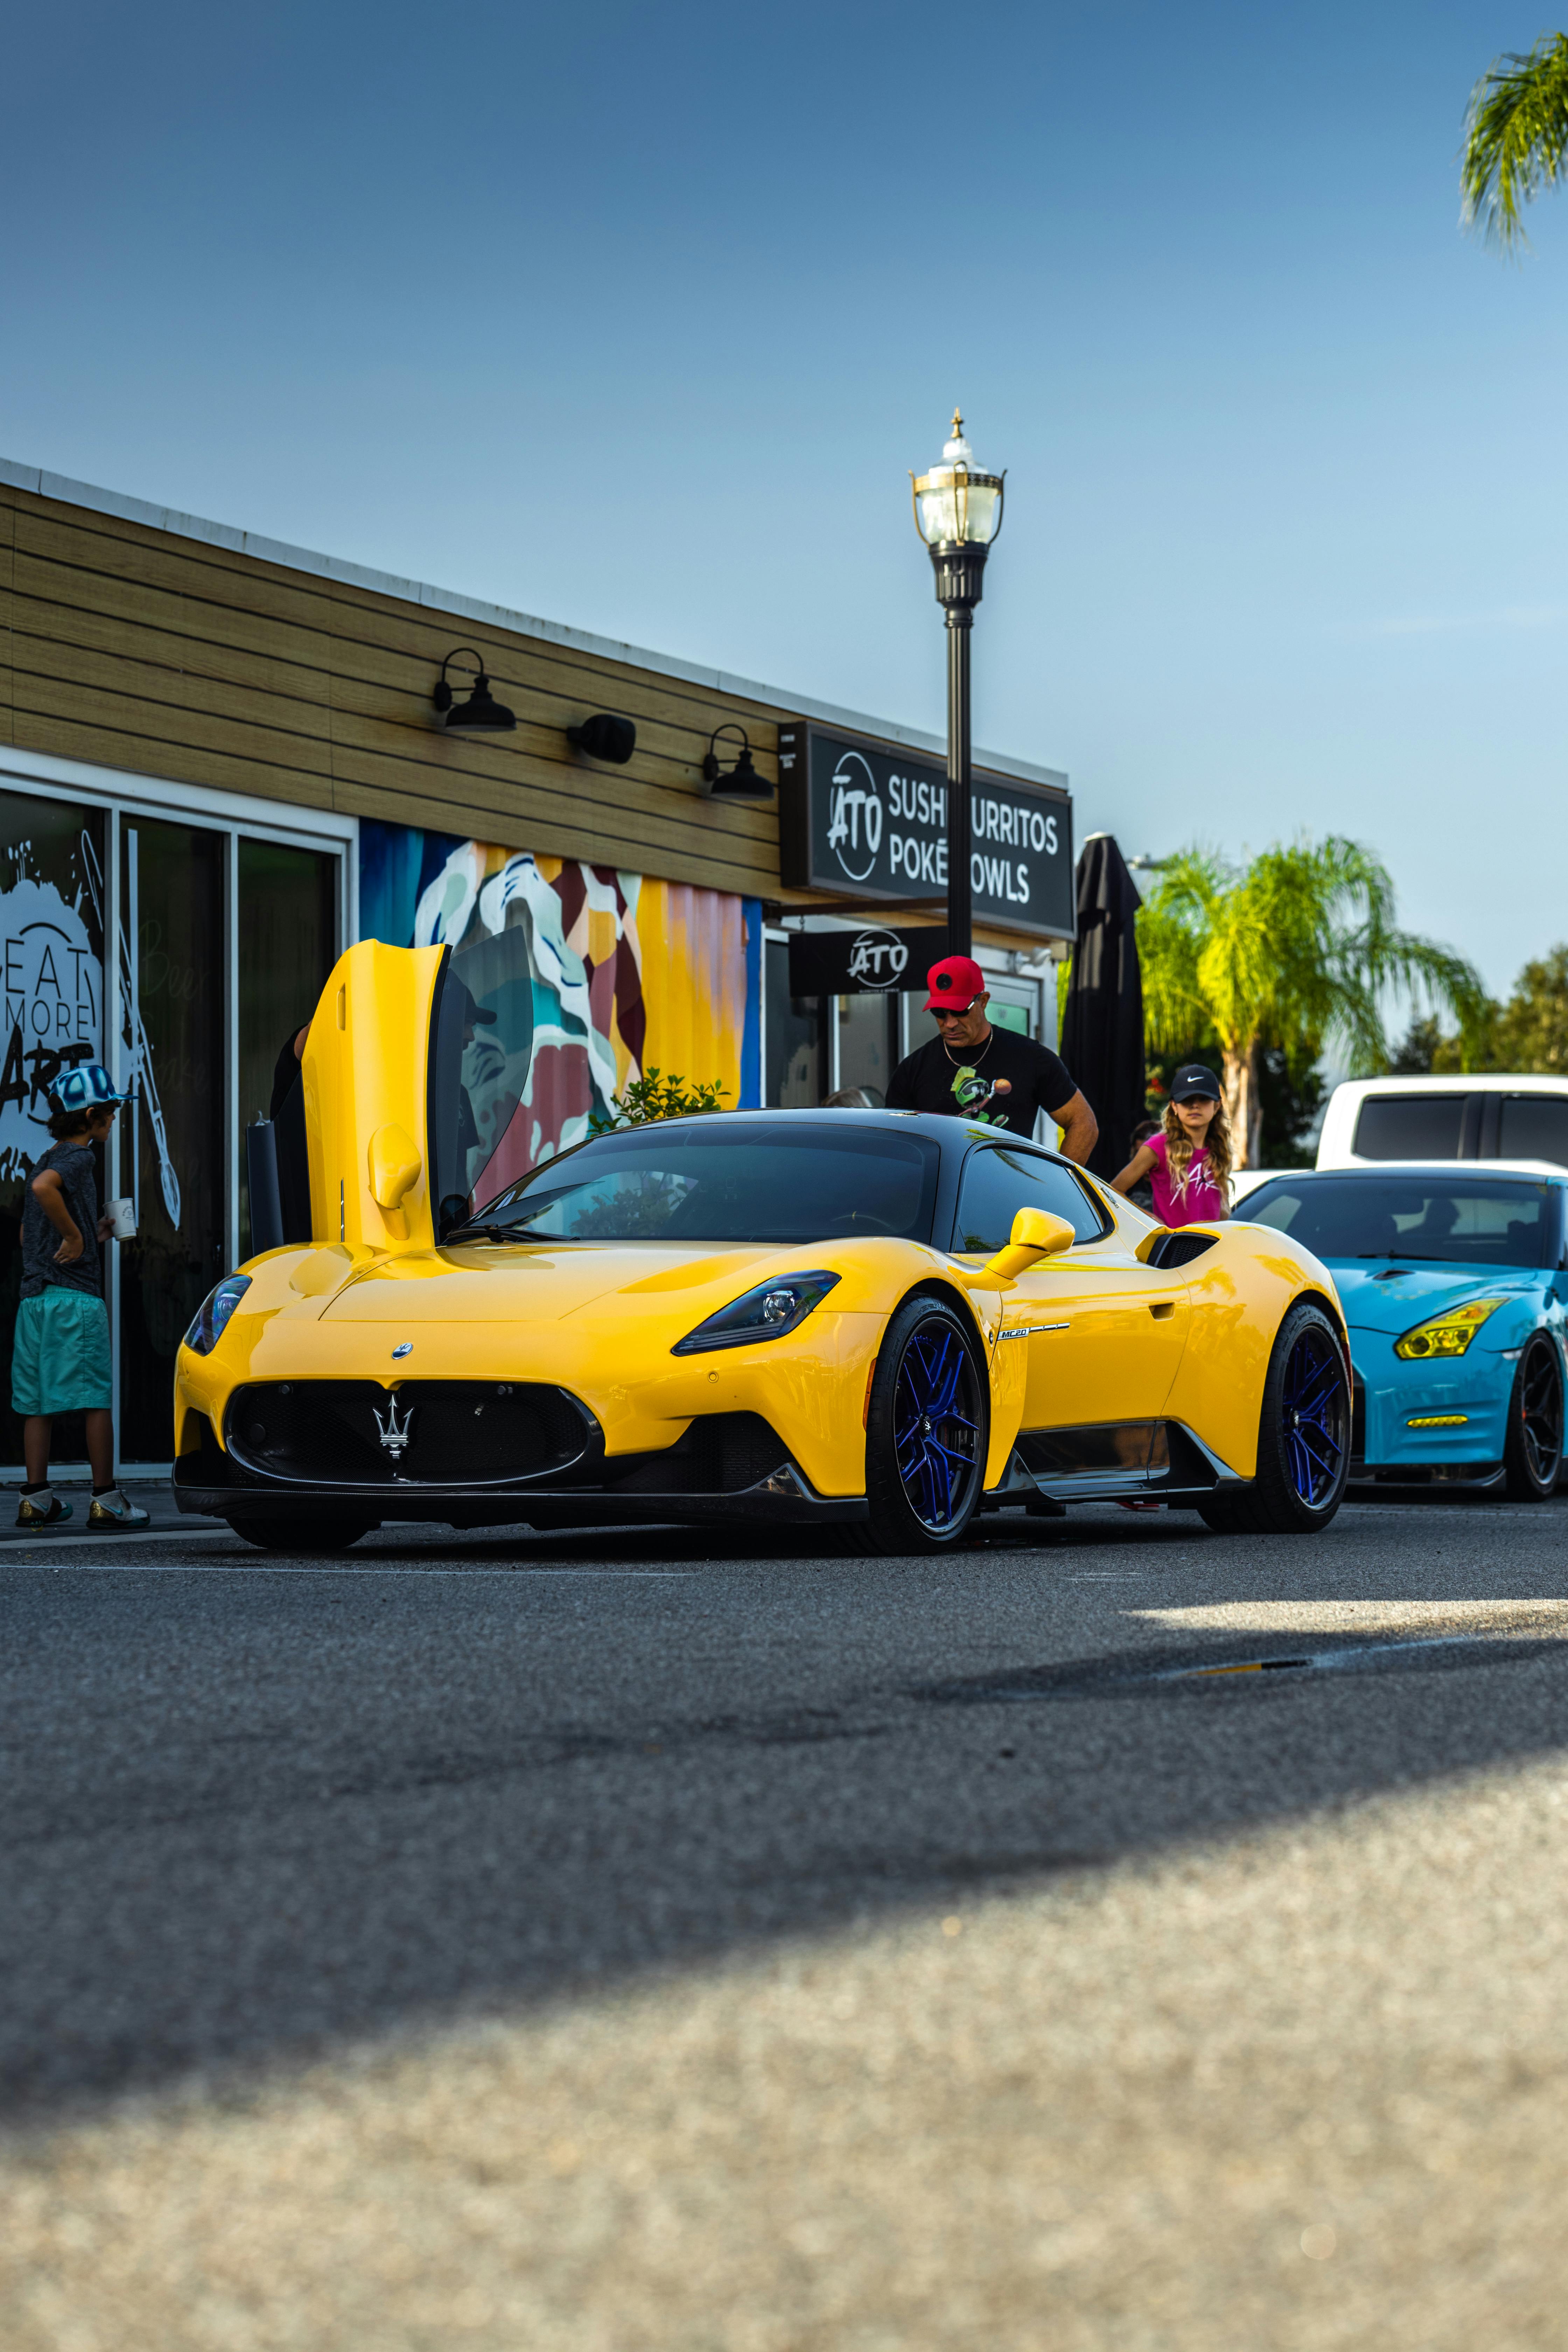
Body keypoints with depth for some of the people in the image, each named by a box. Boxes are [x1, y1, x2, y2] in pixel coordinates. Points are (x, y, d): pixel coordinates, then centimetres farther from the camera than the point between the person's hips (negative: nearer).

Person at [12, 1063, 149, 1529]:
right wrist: (75, 1236, -20)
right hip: (75, 1296, -9)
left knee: (38, 1403, 7)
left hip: (34, 1296, 9)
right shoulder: (76, 1158, -8)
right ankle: (105, 1499, -3)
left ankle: (36, 1499, 7)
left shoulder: (48, 1161, 20)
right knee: (98, 1400, -3)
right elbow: (43, 1187, -30)